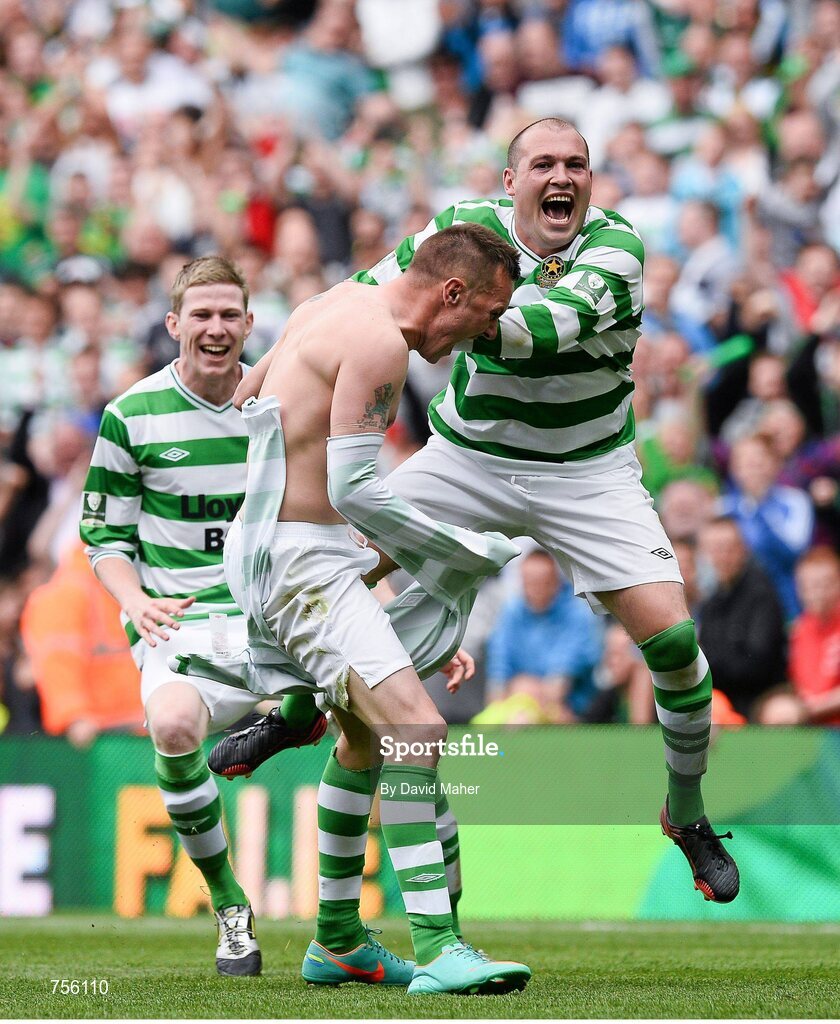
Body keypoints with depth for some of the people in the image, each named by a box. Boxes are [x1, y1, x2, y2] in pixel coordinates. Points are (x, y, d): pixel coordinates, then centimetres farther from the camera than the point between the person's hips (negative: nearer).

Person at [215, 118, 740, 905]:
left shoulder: (615, 248, -19)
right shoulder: (467, 226, -10)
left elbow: (553, 326, -36)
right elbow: (367, 294, 3)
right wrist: (273, 364, -2)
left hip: (587, 471, -2)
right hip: (468, 456, 2)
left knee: (671, 636, -14)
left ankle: (688, 815, 8)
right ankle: (297, 710, 21)